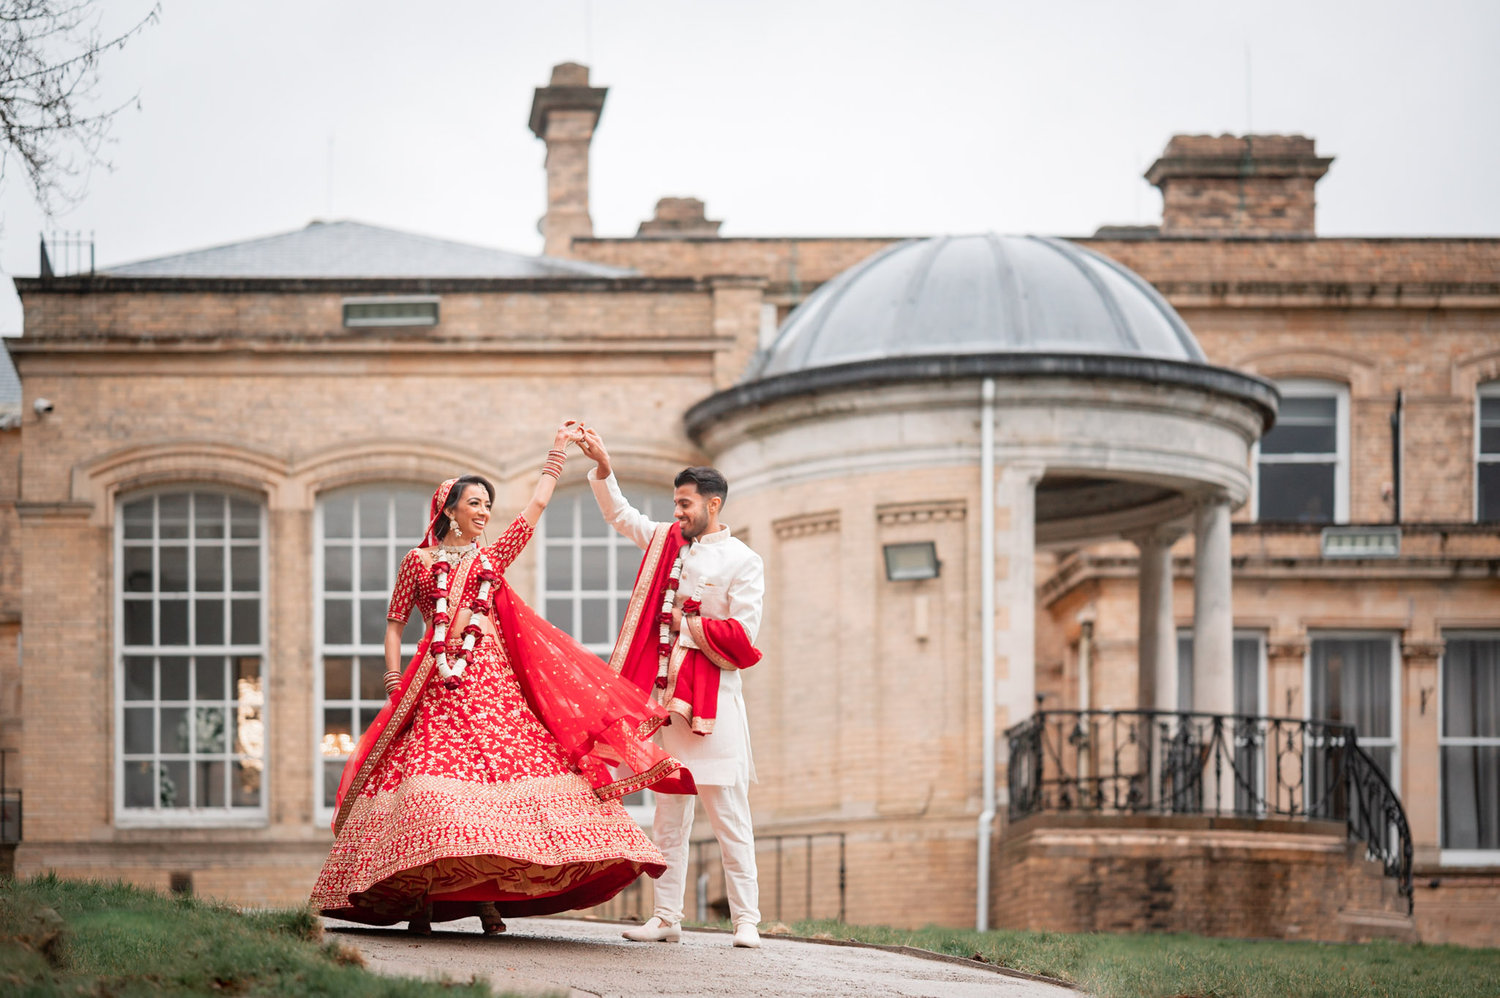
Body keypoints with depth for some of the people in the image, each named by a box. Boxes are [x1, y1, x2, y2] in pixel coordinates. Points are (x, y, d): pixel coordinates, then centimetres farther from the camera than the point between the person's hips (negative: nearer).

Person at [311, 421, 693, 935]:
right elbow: (394, 623, 13)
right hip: (440, 688, -3)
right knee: (431, 772, -14)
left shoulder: (493, 558, 17)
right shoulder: (418, 562, 10)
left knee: (499, 774, -8)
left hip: (495, 680, 3)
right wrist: (393, 677, 0)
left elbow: (536, 506, 17)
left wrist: (558, 451, 19)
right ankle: (420, 897, -10)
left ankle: (487, 896, -5)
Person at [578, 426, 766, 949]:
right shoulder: (670, 543, 15)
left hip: (714, 701, -6)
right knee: (668, 817, 6)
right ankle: (666, 919, 8)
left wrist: (688, 626, -5)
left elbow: (742, 637, -9)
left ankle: (746, 920, -5)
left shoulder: (742, 562, -3)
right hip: (669, 699, 6)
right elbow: (620, 514, 24)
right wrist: (602, 467, 11)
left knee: (729, 816, -7)